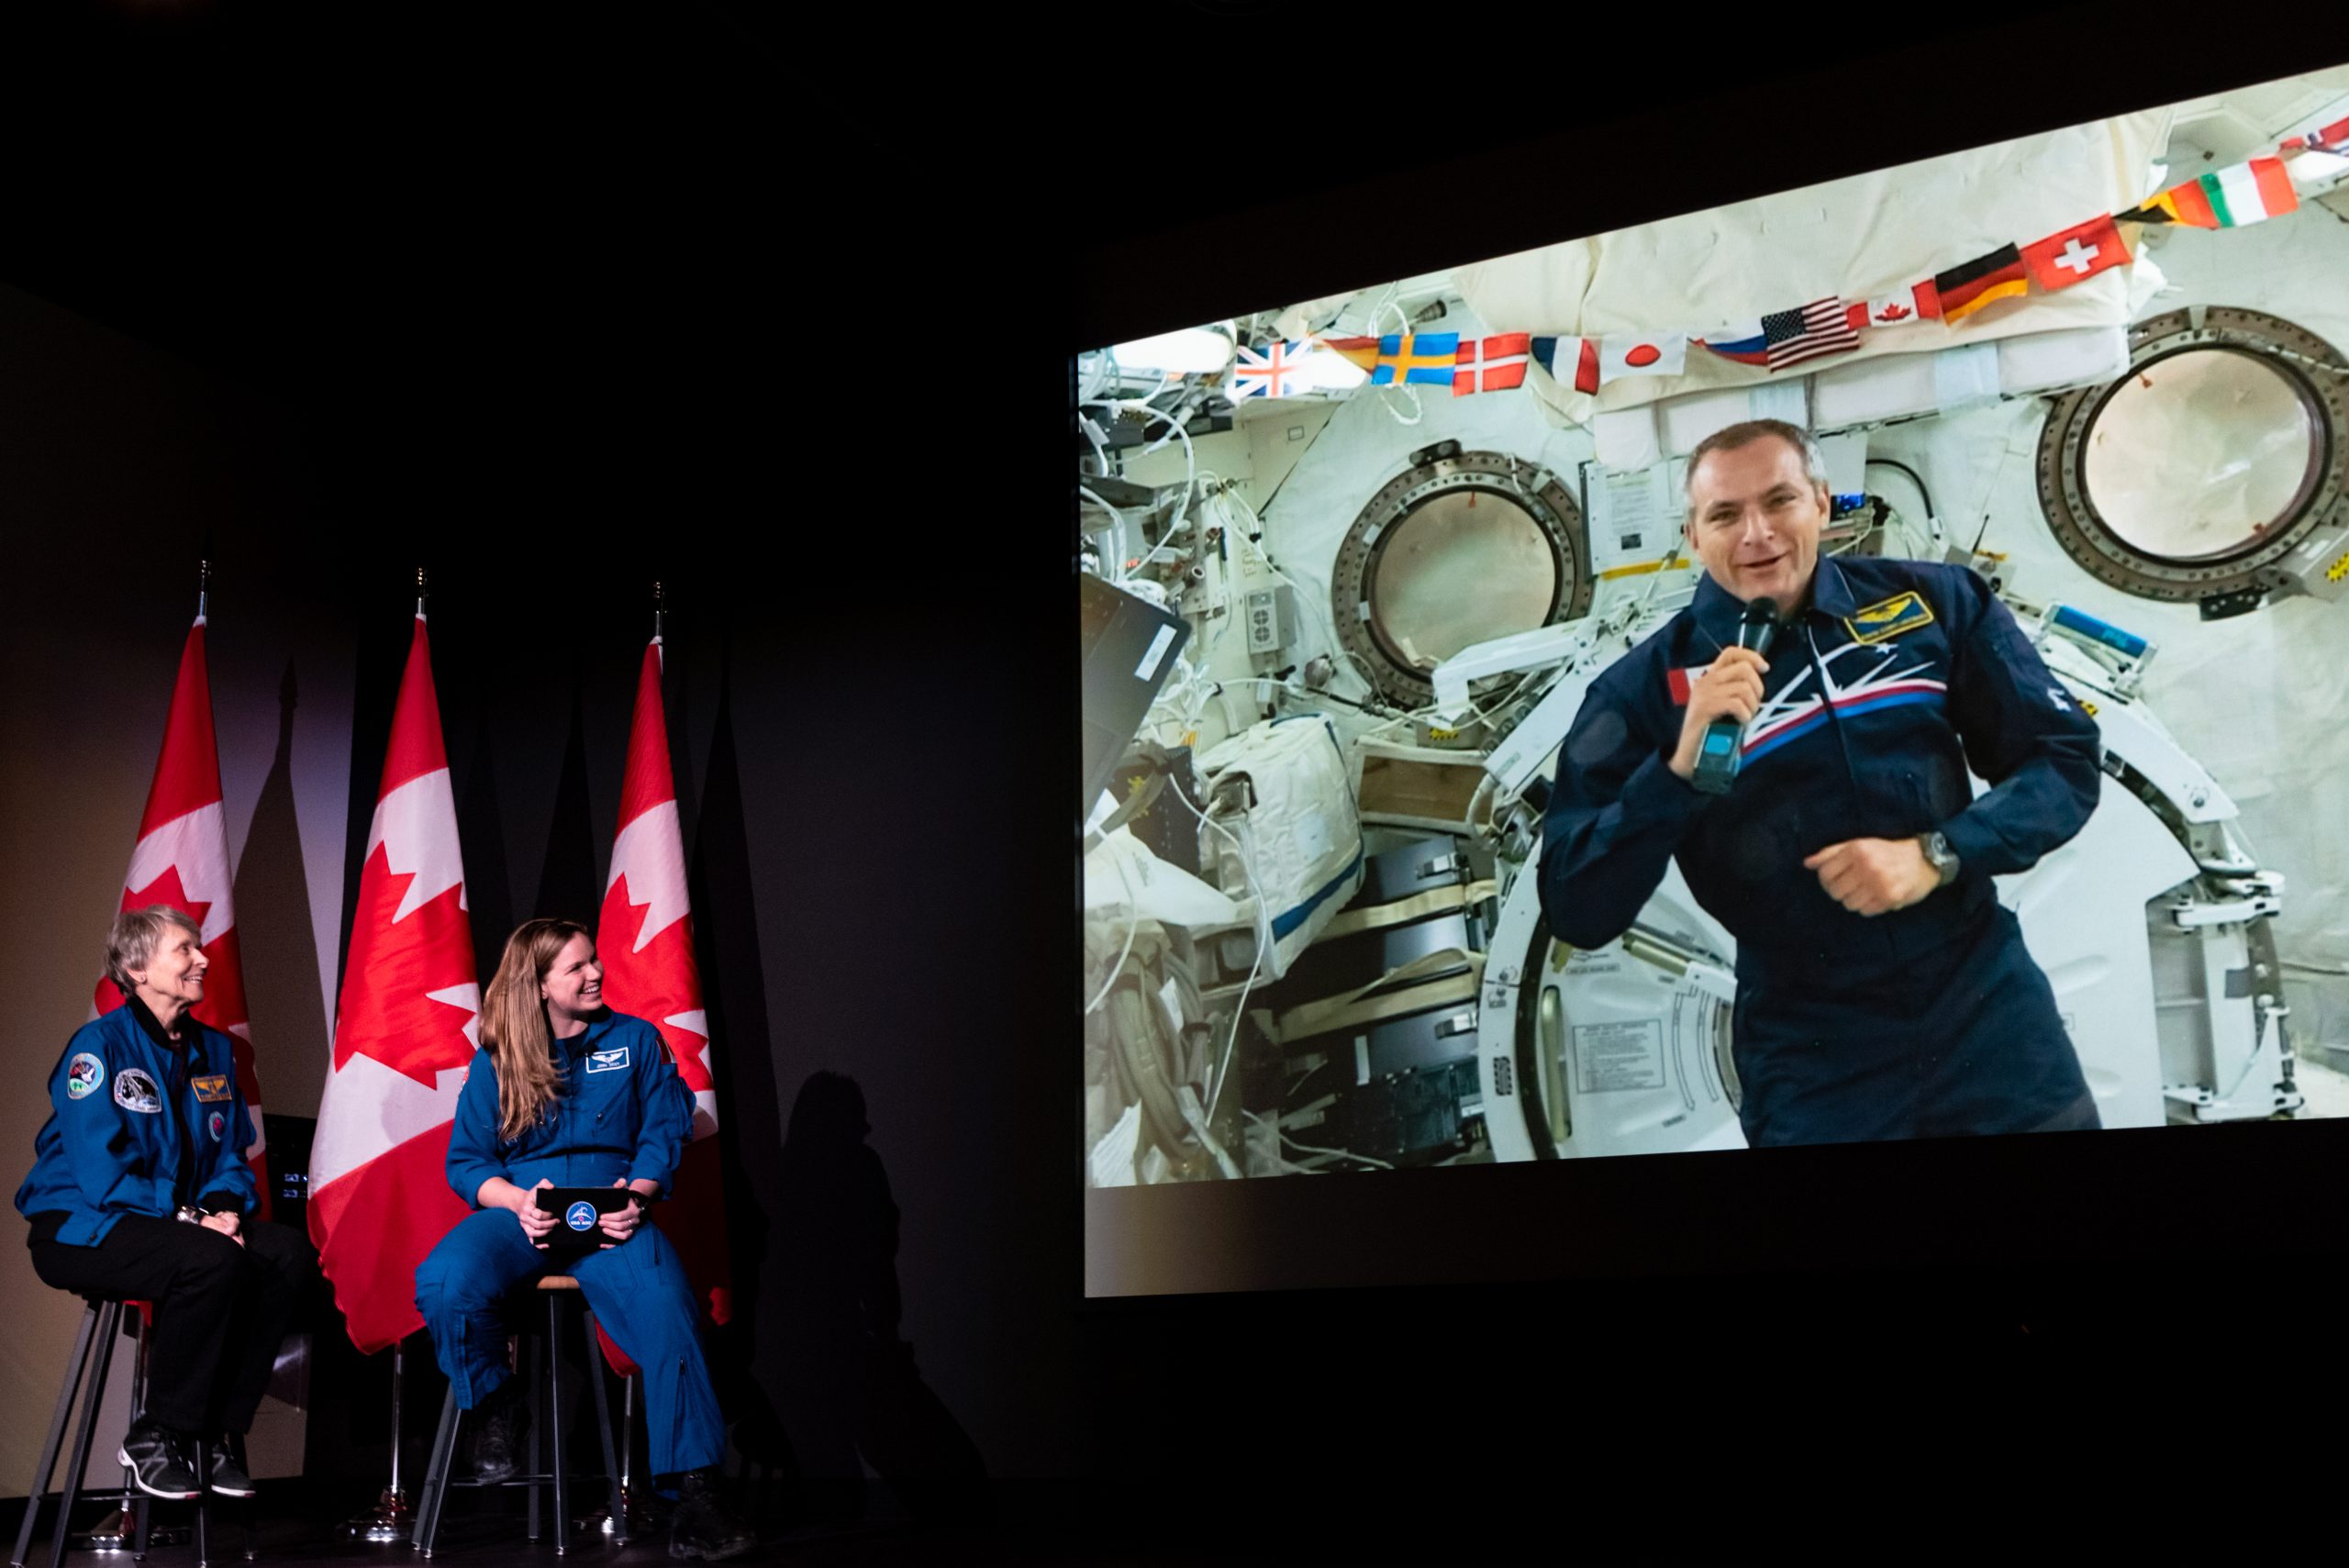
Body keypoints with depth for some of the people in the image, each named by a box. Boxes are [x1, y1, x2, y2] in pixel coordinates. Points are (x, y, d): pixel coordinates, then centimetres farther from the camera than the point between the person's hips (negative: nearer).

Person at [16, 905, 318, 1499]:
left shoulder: (214, 1050, 12)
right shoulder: (98, 1046, -10)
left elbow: (231, 1155, 13)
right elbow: (101, 1171, -19)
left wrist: (225, 1205, -10)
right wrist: (189, 1218, -24)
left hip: (181, 1222, 7)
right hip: (80, 1228, -7)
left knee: (291, 1252, -19)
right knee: (213, 1259, -34)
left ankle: (213, 1430, -10)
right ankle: (153, 1438, -16)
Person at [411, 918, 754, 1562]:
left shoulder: (635, 1040, 12)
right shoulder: (494, 1062, 11)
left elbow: (663, 1133, 9)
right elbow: (466, 1160, 9)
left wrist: (637, 1194, -12)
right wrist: (516, 1200, -13)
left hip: (611, 1215, -1)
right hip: (519, 1210, 1)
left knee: (665, 1308, -32)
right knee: (443, 1283, -33)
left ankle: (695, 1492, -29)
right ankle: (493, 1401, -2)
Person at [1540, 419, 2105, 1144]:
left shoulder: (1934, 601, -1)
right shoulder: (1646, 688, -8)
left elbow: (2066, 757, 0)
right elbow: (1577, 915, -13)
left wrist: (1937, 855, -16)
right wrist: (1682, 766, -26)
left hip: (1990, 1012, 2)